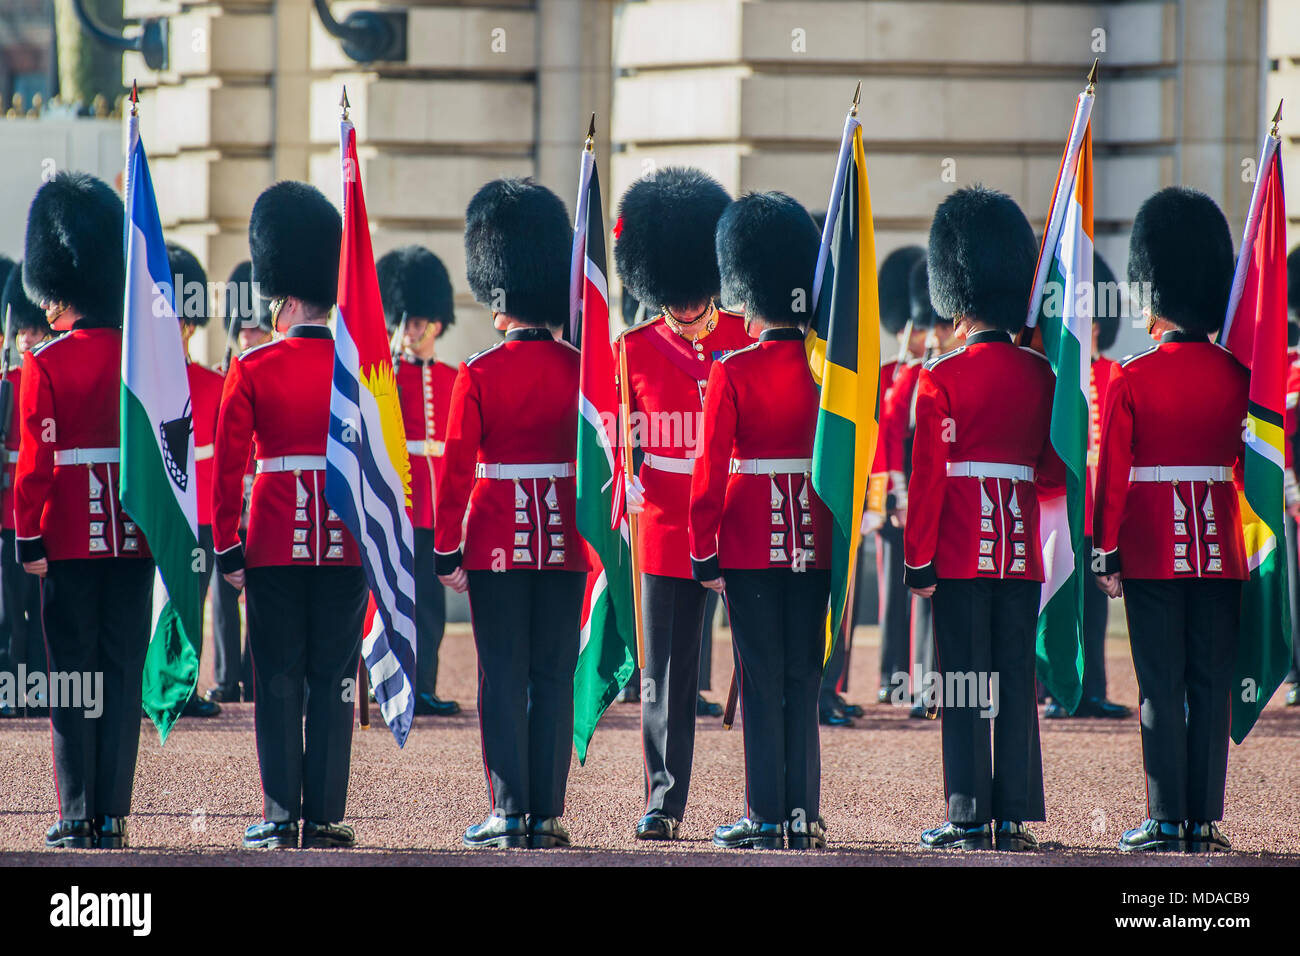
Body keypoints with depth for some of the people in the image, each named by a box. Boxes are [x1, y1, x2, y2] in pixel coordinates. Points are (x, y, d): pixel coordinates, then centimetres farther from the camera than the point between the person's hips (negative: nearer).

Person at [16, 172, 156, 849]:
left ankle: (78, 817, 1)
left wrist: (28, 539, -6)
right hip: (135, 537, 3)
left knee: (73, 673, 2)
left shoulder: (45, 365, -8)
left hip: (71, 535, -3)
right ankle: (114, 817, 4)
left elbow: (34, 461, -10)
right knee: (124, 673, 6)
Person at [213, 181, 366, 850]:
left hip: (275, 543, -1)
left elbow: (228, 466, -5)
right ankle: (326, 818, 3)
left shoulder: (253, 370, -5)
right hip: (346, 542, 1)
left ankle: (280, 819, 1)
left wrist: (225, 548, 2)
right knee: (334, 681, 5)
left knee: (279, 681, 4)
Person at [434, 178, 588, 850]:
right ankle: (547, 815, 4)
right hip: (564, 543, 3)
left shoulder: (479, 375, -8)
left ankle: (509, 812, -2)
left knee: (503, 677, 1)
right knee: (554, 678, 5)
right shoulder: (581, 370, 0)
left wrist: (446, 551, -1)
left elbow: (456, 468, -7)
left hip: (497, 542, -3)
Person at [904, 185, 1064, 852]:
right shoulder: (1041, 377, 5)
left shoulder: (941, 380, -9)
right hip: (1023, 552, 4)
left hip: (962, 552, -4)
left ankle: (969, 820, -2)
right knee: (1016, 683, 7)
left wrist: (917, 563, -5)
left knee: (966, 684, -2)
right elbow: (1057, 474, 9)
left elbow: (927, 479, -10)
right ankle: (1015, 818, 6)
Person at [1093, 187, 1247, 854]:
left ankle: (1167, 820, -1)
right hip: (1219, 548, 3)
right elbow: (1247, 466, 7)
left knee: (1162, 687, 0)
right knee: (1212, 686, 5)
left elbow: (1112, 473, -7)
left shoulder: (1131, 380, -8)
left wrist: (1104, 553, -1)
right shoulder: (1236, 377, 2)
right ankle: (1205, 821, 5)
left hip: (1152, 548, -3)